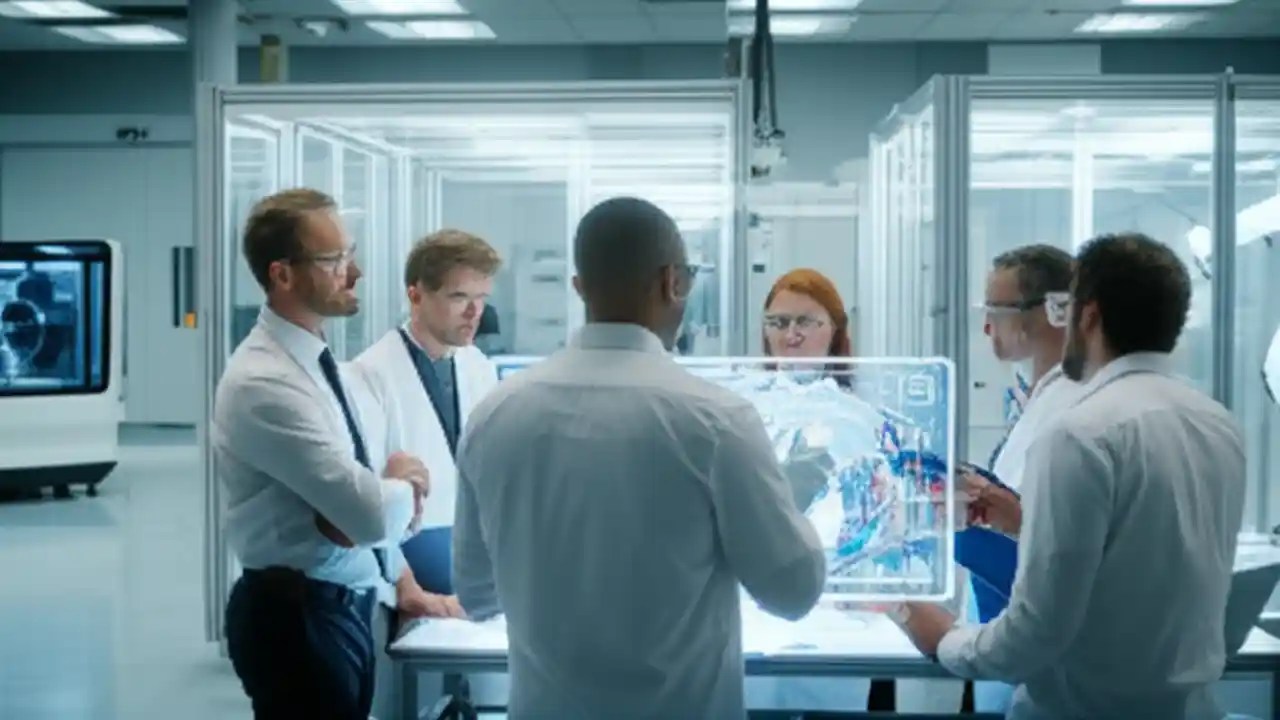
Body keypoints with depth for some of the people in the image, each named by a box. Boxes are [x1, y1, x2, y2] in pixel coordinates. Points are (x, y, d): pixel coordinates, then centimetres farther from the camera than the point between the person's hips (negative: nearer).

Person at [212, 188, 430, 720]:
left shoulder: (315, 361, 8)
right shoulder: (263, 383, -22)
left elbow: (358, 493, 11)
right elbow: (374, 515, -27)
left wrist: (392, 491, -13)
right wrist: (404, 486, -5)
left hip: (343, 606, 9)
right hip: (296, 617, -9)